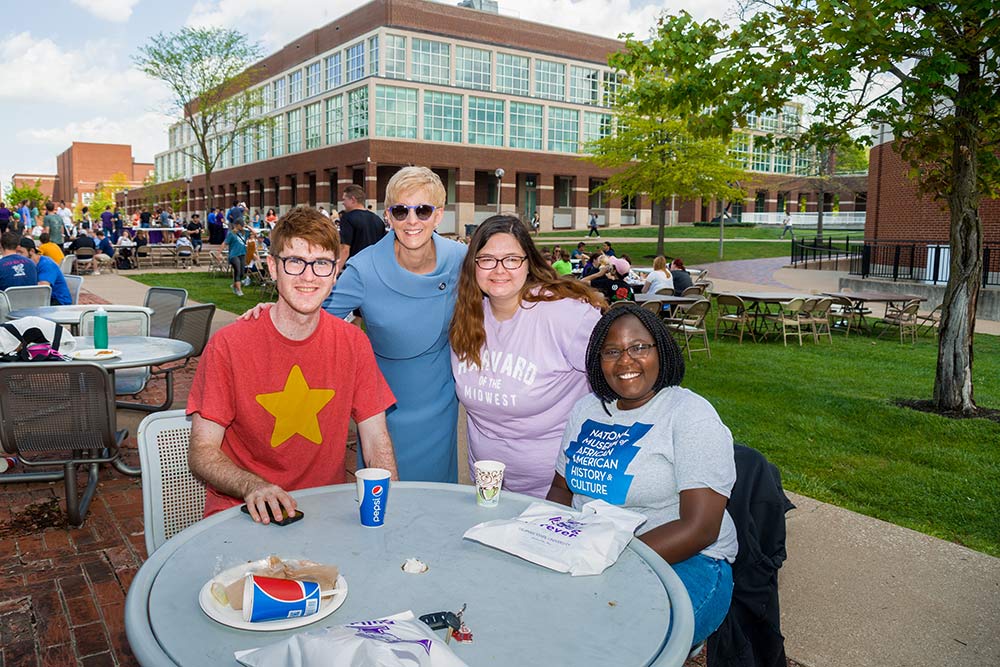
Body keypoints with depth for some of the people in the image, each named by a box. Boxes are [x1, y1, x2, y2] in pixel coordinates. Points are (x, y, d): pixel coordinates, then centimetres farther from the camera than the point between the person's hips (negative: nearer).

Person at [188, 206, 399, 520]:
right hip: (241, 514, -3)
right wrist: (253, 486, -24)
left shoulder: (353, 343, 2)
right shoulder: (228, 345, -6)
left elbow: (376, 444, 5)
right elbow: (201, 452, -5)